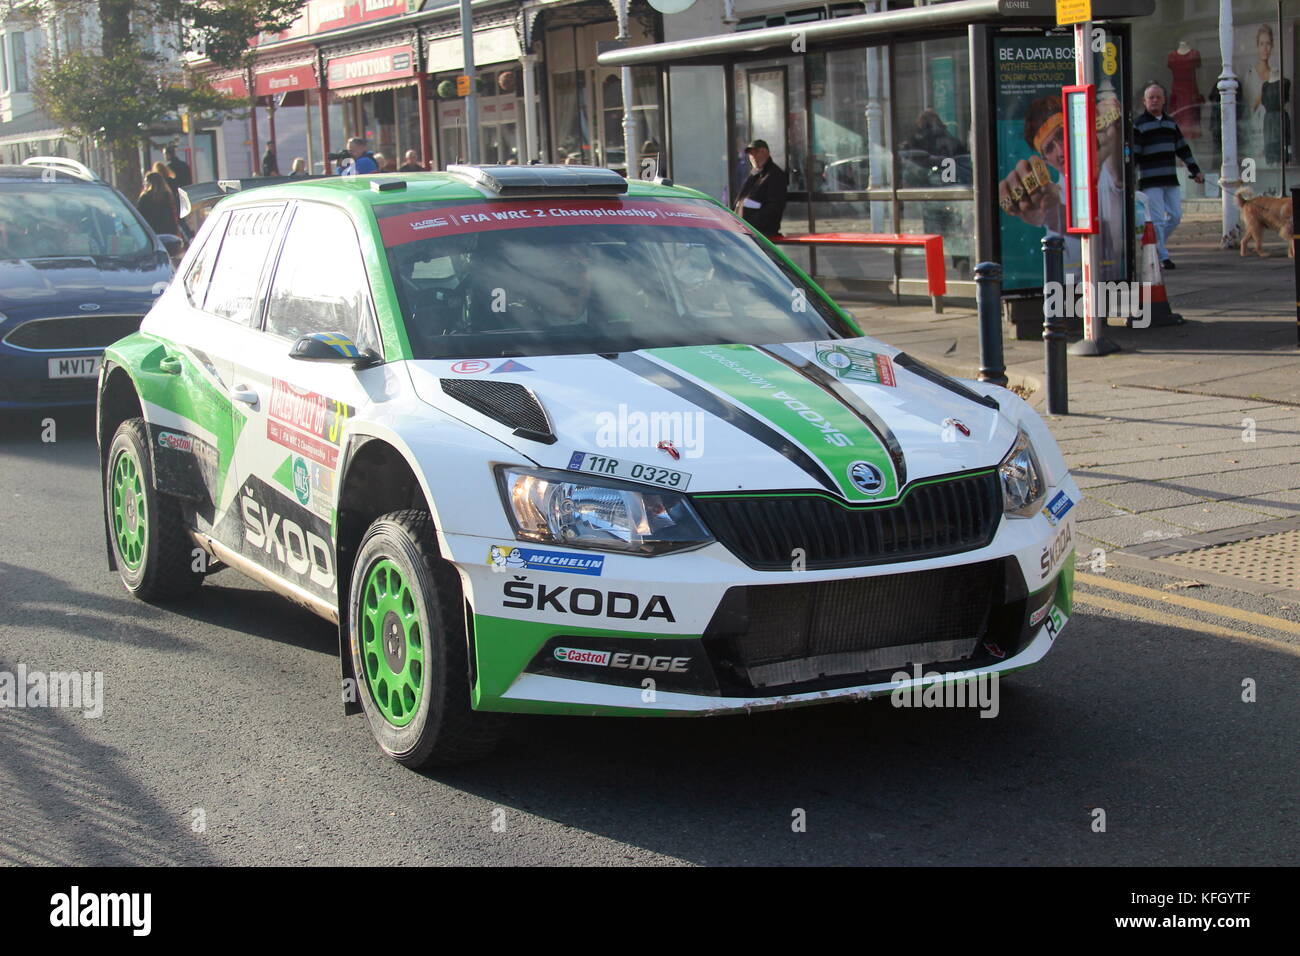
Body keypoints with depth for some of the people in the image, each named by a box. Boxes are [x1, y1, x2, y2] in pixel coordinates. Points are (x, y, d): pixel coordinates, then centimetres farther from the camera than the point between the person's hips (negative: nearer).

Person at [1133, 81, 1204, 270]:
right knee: (1157, 219, -7)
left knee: (1176, 216, 4)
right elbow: (1133, 153, -7)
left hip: (1170, 180, 6)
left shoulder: (1171, 123, 16)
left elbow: (1183, 149, 21)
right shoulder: (1138, 125, -2)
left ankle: (1154, 245, 20)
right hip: (1150, 181, -6)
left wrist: (1195, 170, 19)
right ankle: (1163, 256, -2)